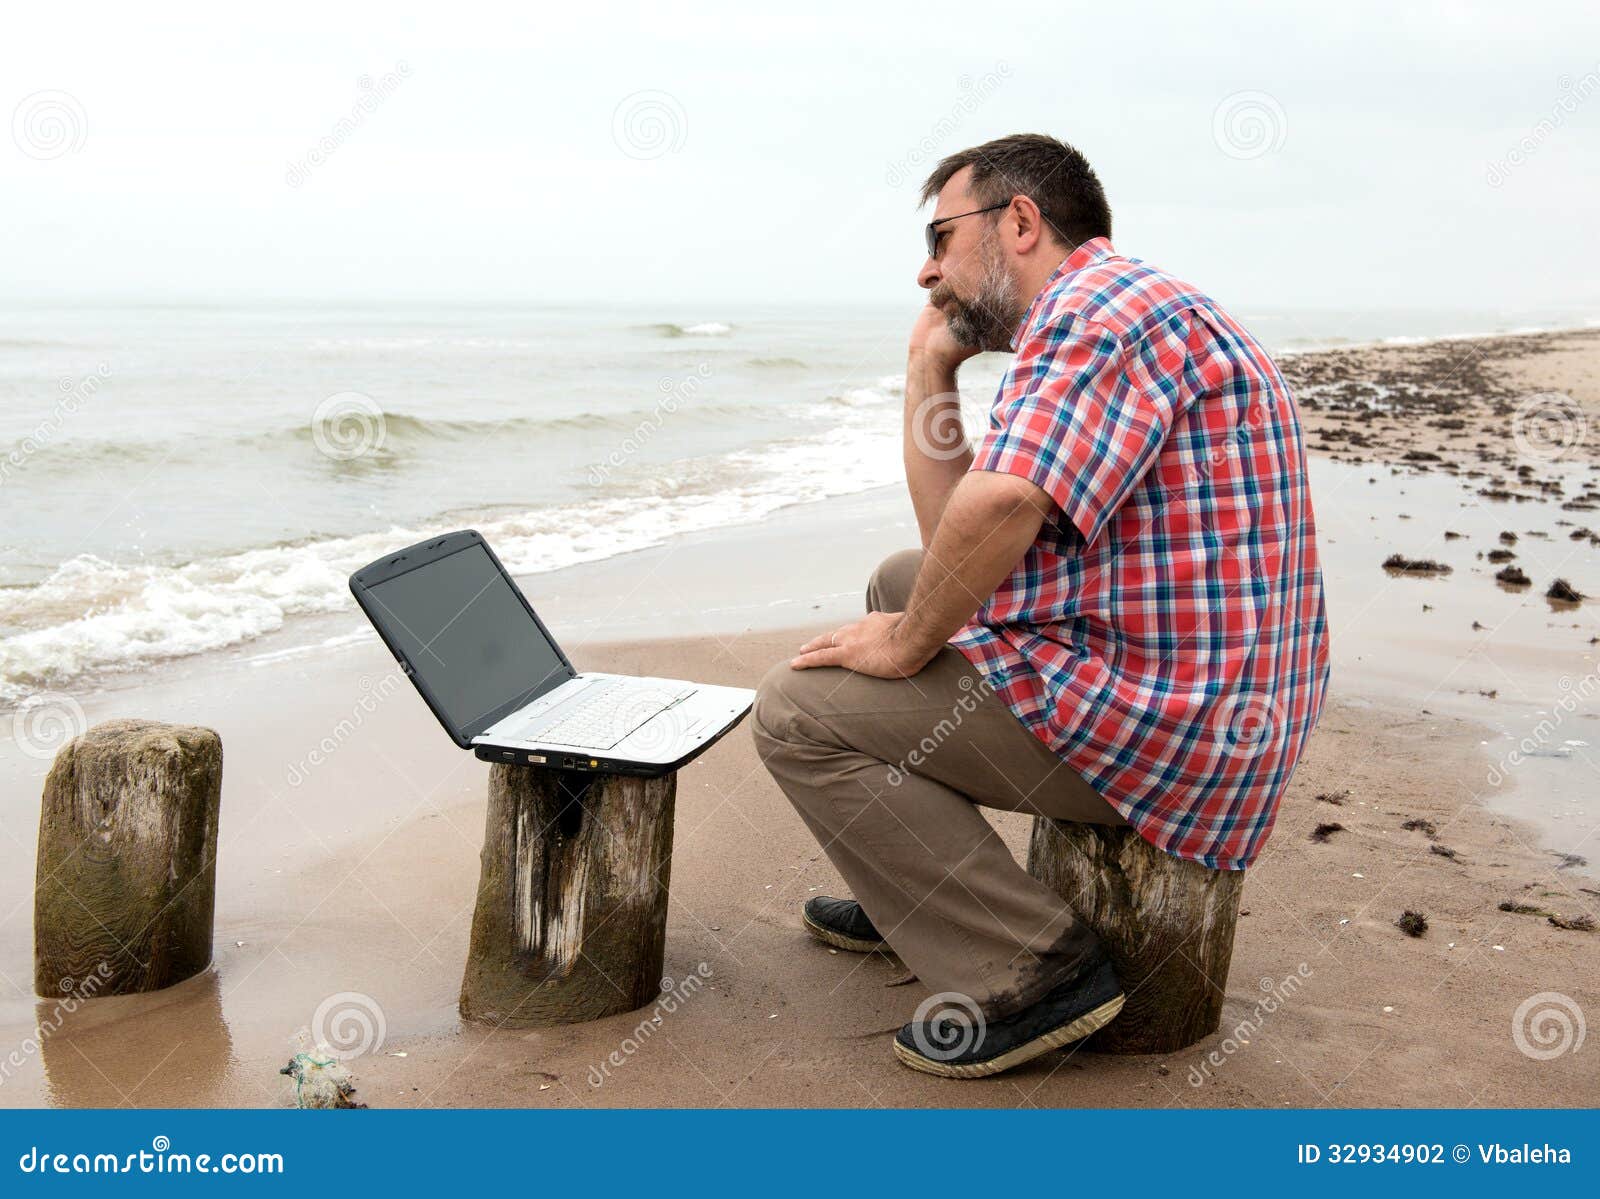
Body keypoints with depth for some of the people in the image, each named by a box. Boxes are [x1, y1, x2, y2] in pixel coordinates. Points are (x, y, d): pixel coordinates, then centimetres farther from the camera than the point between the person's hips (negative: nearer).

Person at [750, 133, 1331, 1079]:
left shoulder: (1097, 307, -14)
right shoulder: (1106, 312, 21)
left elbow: (997, 508, -31)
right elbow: (953, 534, 18)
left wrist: (908, 646, -14)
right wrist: (930, 364, 16)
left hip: (1164, 730, -11)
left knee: (798, 707, -6)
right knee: (905, 578, 23)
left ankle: (1035, 973, -7)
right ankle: (911, 895, 28)